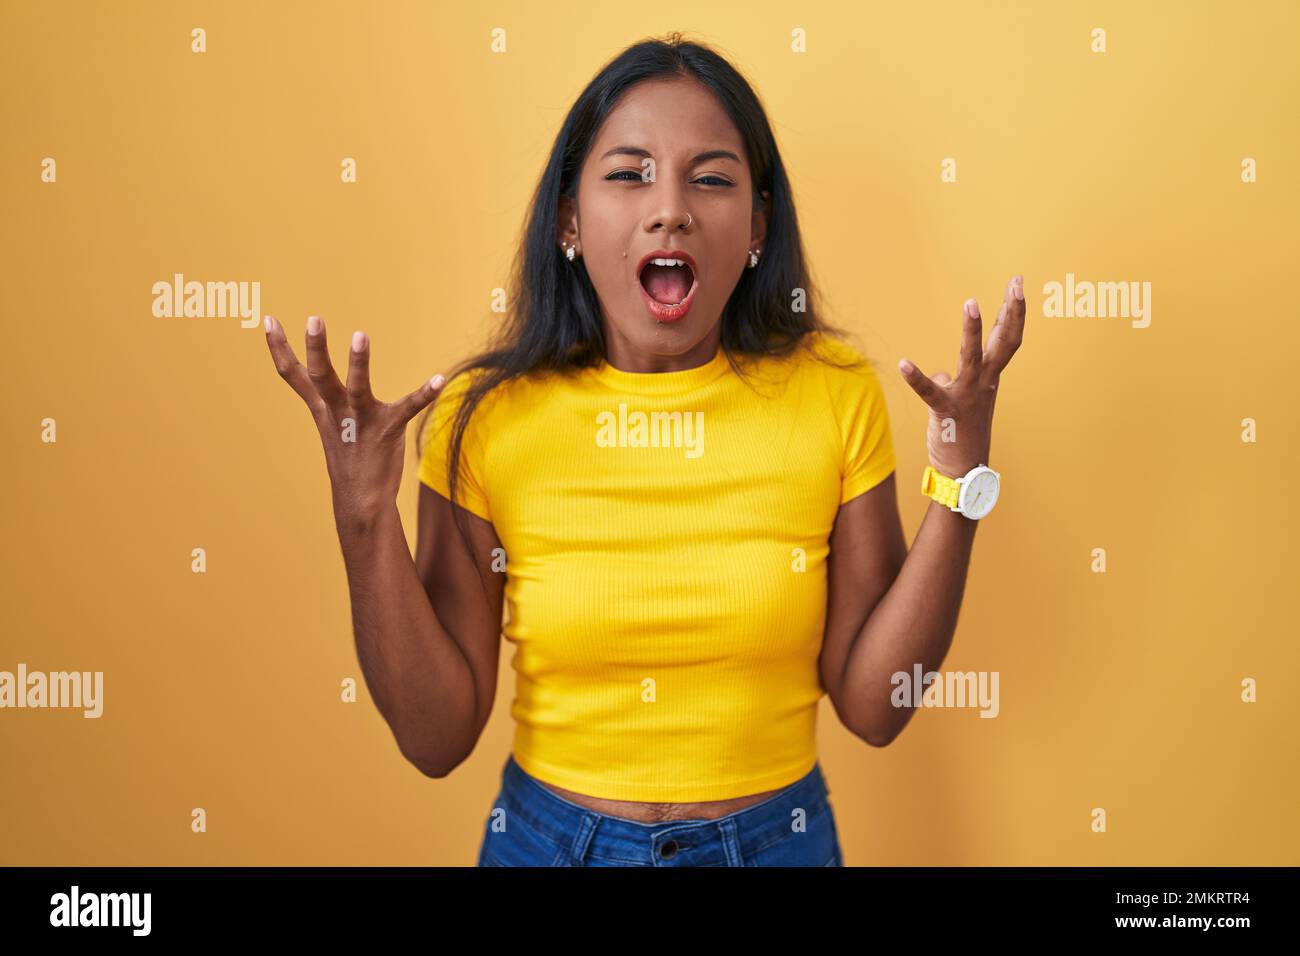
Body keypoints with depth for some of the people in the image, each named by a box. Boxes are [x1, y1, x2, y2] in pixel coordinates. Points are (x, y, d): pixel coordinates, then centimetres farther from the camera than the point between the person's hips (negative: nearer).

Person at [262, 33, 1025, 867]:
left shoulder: (832, 394, -12)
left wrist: (959, 489, -19)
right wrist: (366, 519, -23)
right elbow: (437, 736, -12)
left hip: (778, 837, 1)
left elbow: (873, 705, -10)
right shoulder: (485, 415, -14)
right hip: (549, 835, 0)